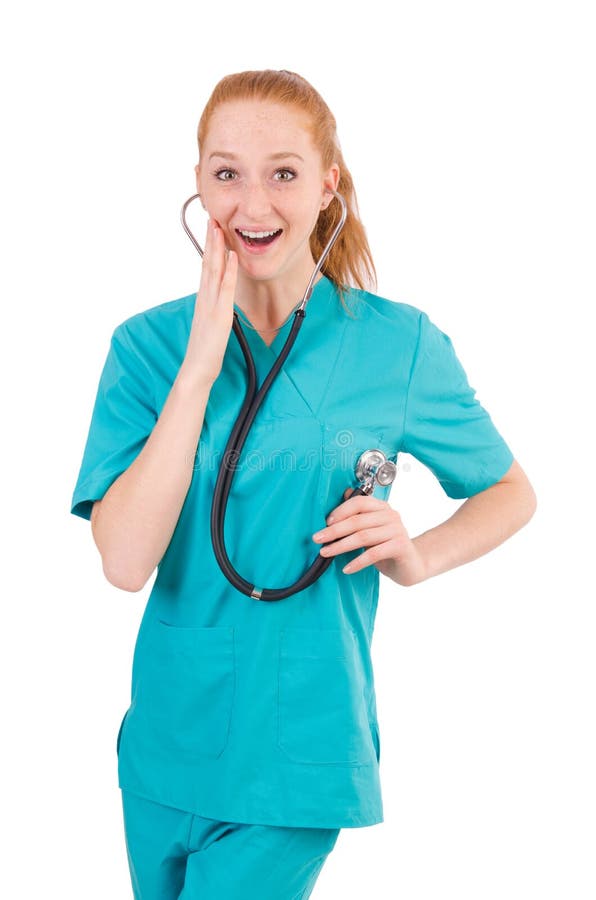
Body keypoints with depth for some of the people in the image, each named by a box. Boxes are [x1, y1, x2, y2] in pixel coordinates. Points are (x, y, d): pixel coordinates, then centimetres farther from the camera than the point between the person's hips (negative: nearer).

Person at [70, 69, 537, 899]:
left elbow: (511, 494, 9)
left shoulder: (399, 345, -6)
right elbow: (127, 562, -16)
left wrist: (418, 558, -11)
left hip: (294, 758, -2)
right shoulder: (150, 345, -4)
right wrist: (201, 365, -20)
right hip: (166, 743, 3)